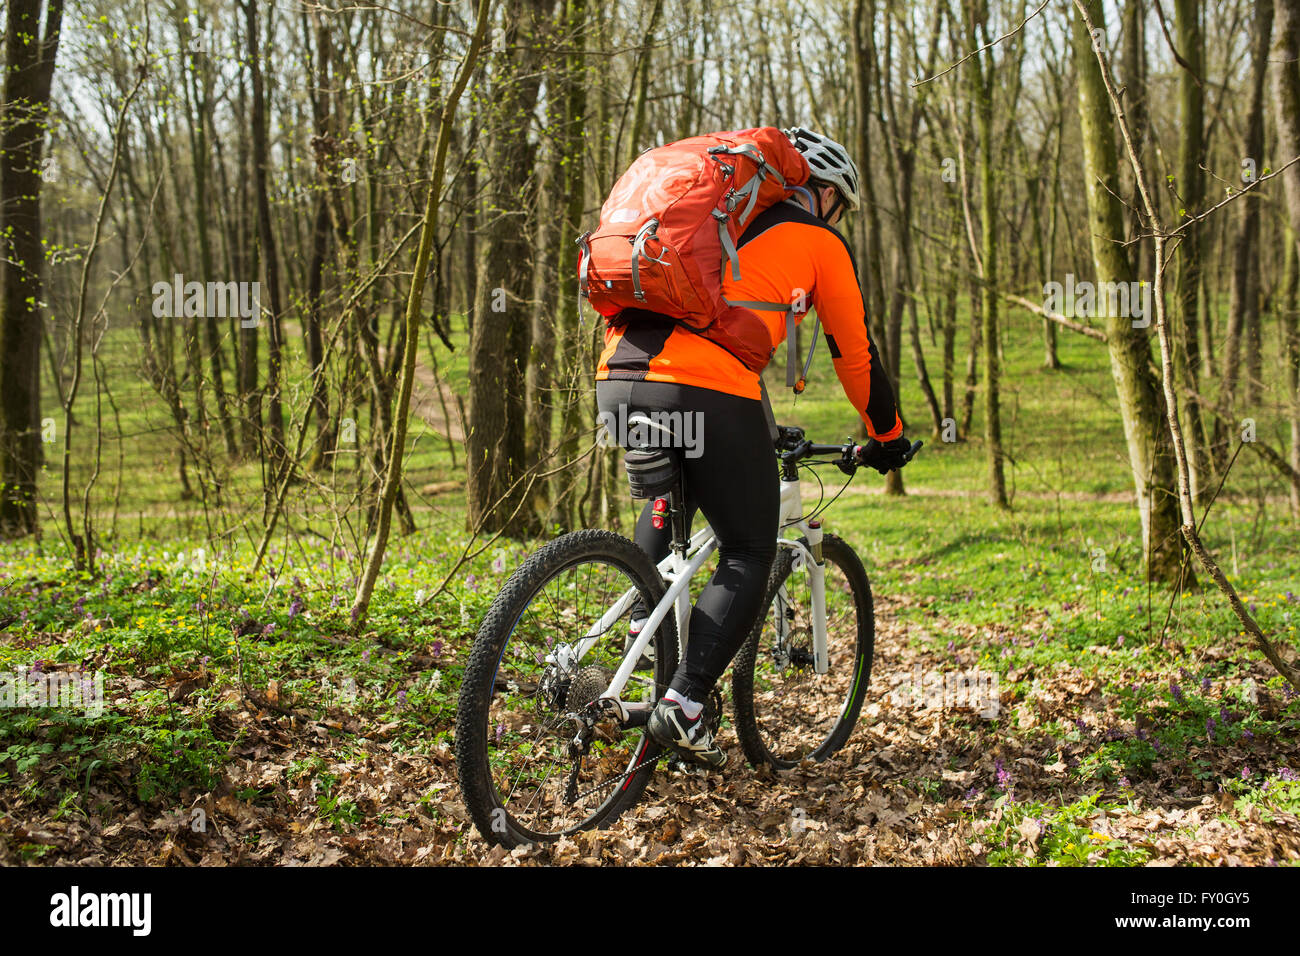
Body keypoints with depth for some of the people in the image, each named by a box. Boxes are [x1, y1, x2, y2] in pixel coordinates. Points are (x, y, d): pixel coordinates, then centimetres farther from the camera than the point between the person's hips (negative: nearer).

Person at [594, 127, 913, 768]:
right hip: (705, 389, -6)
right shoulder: (819, 241, 15)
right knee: (750, 554, 8)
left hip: (618, 378, 6)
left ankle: (643, 629, 19)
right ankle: (682, 706, -4)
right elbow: (854, 352, 20)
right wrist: (888, 437, 34)